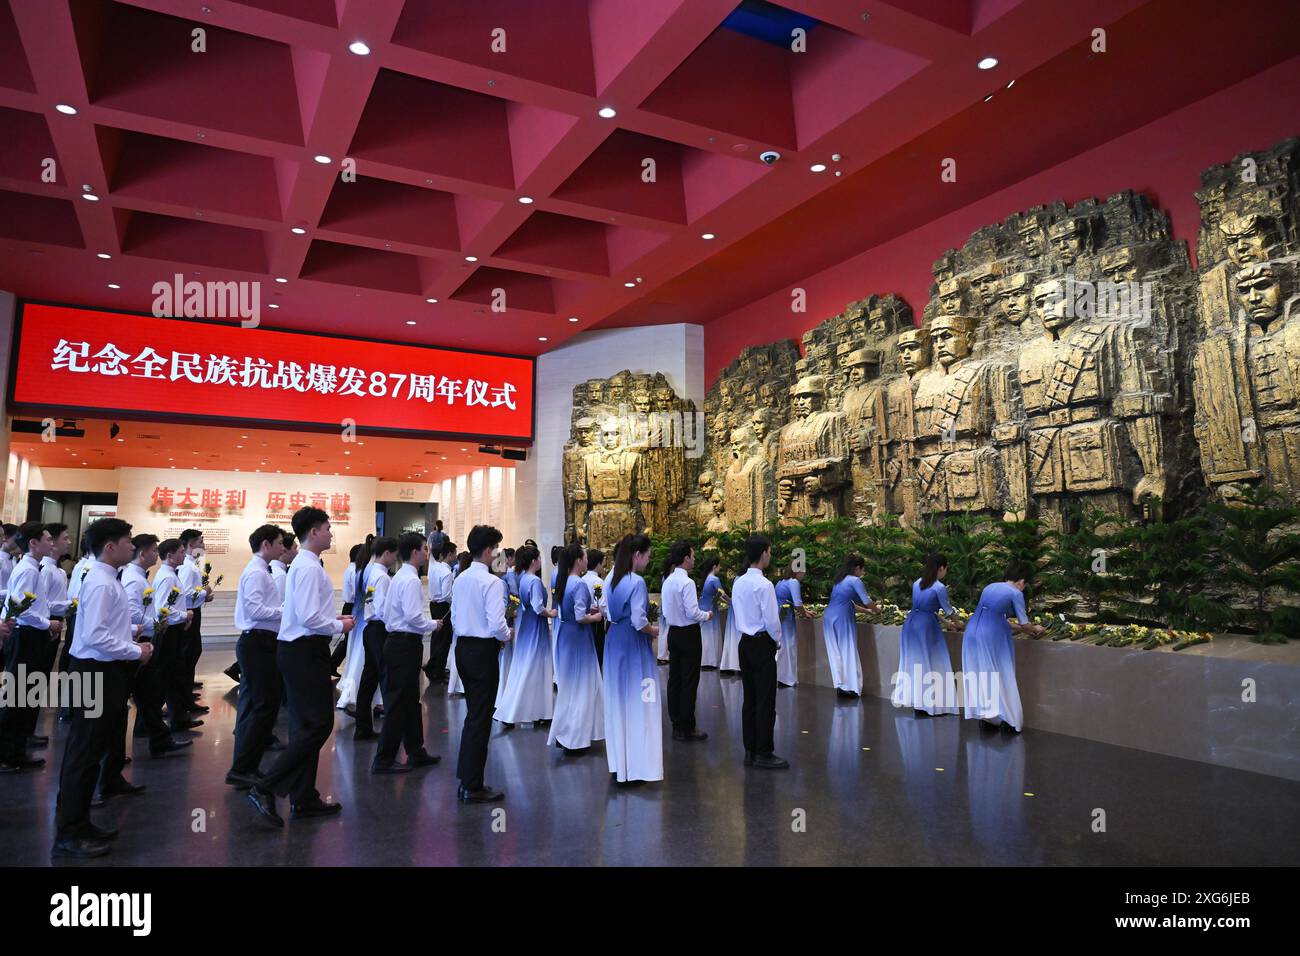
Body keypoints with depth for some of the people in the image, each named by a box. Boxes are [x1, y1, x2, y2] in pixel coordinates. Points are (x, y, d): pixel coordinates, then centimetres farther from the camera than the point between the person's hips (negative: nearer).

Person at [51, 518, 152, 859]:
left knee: (105, 736, 19)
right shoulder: (101, 584, -20)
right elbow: (95, 636, -26)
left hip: (107, 670, 10)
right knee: (84, 748, -3)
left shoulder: (109, 581, 10)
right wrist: (136, 651, -19)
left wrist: (131, 630, 9)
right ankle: (68, 834, 4)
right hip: (96, 672, -10)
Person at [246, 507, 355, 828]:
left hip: (301, 649, 11)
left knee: (306, 725, 14)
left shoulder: (305, 564, 15)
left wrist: (334, 619, 11)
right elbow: (309, 618, -24)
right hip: (305, 651, -11)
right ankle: (266, 788, -3)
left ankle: (304, 798, 23)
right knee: (317, 725, -6)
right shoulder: (308, 567, -17)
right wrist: (339, 626, -10)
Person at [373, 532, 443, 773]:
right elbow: (413, 616, -26)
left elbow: (387, 612, 16)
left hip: (397, 641, 10)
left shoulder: (400, 577, 13)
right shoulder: (411, 580, -18)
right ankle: (384, 760, 6)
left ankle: (416, 752, 27)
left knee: (410, 700, 17)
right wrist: (433, 624, -9)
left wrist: (428, 623, 13)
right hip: (406, 644, -10)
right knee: (398, 703, -2)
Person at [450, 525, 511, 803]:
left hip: (463, 647, 8)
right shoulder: (491, 581, -17)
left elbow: (455, 618, 13)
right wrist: (507, 636, -4)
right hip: (483, 651, -8)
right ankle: (472, 787, 8)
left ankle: (466, 778, 27)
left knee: (474, 714, 19)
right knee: (481, 718, 1)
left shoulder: (460, 579, 7)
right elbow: (497, 624, -23)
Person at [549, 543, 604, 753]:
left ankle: (563, 734, 28)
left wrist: (589, 609, 12)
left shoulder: (564, 582, 6)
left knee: (567, 685, 18)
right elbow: (580, 617, -25)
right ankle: (575, 738, 9)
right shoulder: (579, 584, -20)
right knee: (580, 686, 2)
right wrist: (596, 617, -7)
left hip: (564, 635, 9)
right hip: (578, 637, -9)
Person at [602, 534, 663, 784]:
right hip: (633, 644, -8)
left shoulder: (611, 578, 7)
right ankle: (635, 763, 9)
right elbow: (638, 622, -22)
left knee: (617, 699, 16)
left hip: (614, 641, 8)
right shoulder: (637, 582, -19)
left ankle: (618, 761, 27)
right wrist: (653, 630, -3)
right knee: (636, 700, 2)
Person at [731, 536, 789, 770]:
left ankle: (750, 751, 18)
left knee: (749, 698, 12)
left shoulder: (738, 583, 7)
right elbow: (772, 620, -17)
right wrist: (778, 641, 1)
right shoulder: (764, 584, -17)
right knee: (766, 701, -1)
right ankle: (763, 754, 5)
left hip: (745, 642, 8)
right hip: (762, 644, -8)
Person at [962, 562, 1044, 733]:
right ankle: (1006, 719, 13)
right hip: (992, 634, -6)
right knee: (1000, 675, 7)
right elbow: (1024, 623, 11)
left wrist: (1020, 628, 36)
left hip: (972, 629, 6)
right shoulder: (1016, 593, 4)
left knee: (979, 674, 13)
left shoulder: (990, 587, 24)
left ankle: (985, 716, 20)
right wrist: (1035, 629, 33)